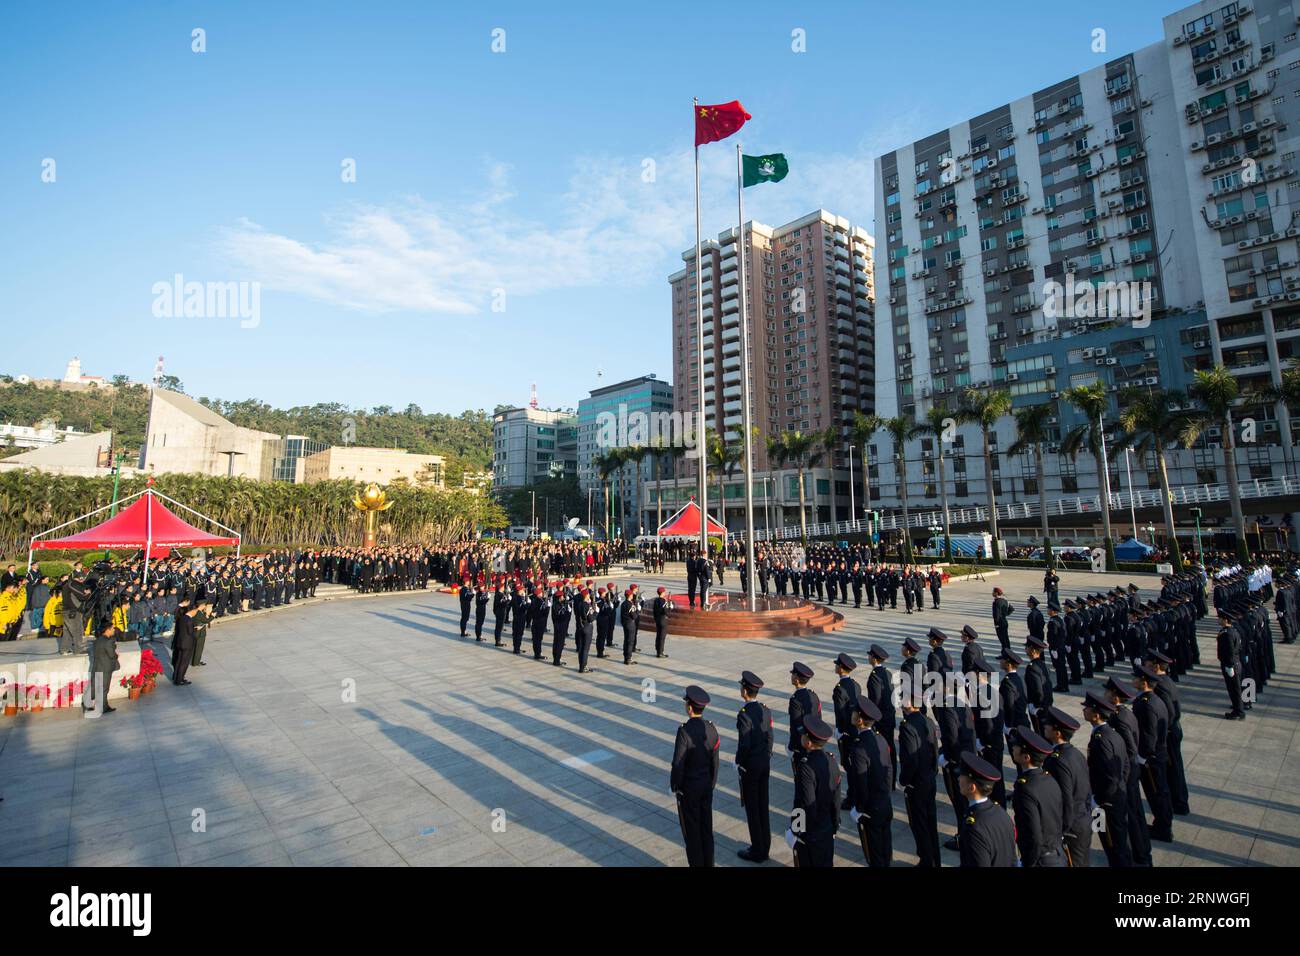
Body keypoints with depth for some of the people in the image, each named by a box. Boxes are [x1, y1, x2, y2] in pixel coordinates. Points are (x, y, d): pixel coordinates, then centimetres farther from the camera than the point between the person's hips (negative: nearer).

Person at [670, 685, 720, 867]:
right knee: (706, 827, 18)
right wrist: (712, 783, 14)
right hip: (706, 785, 6)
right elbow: (715, 761, 2)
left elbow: (678, 764, -22)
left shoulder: (684, 731, -27)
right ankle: (708, 863, 30)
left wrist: (674, 786, -7)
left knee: (691, 830, 10)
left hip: (688, 788, -6)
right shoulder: (711, 728, -7)